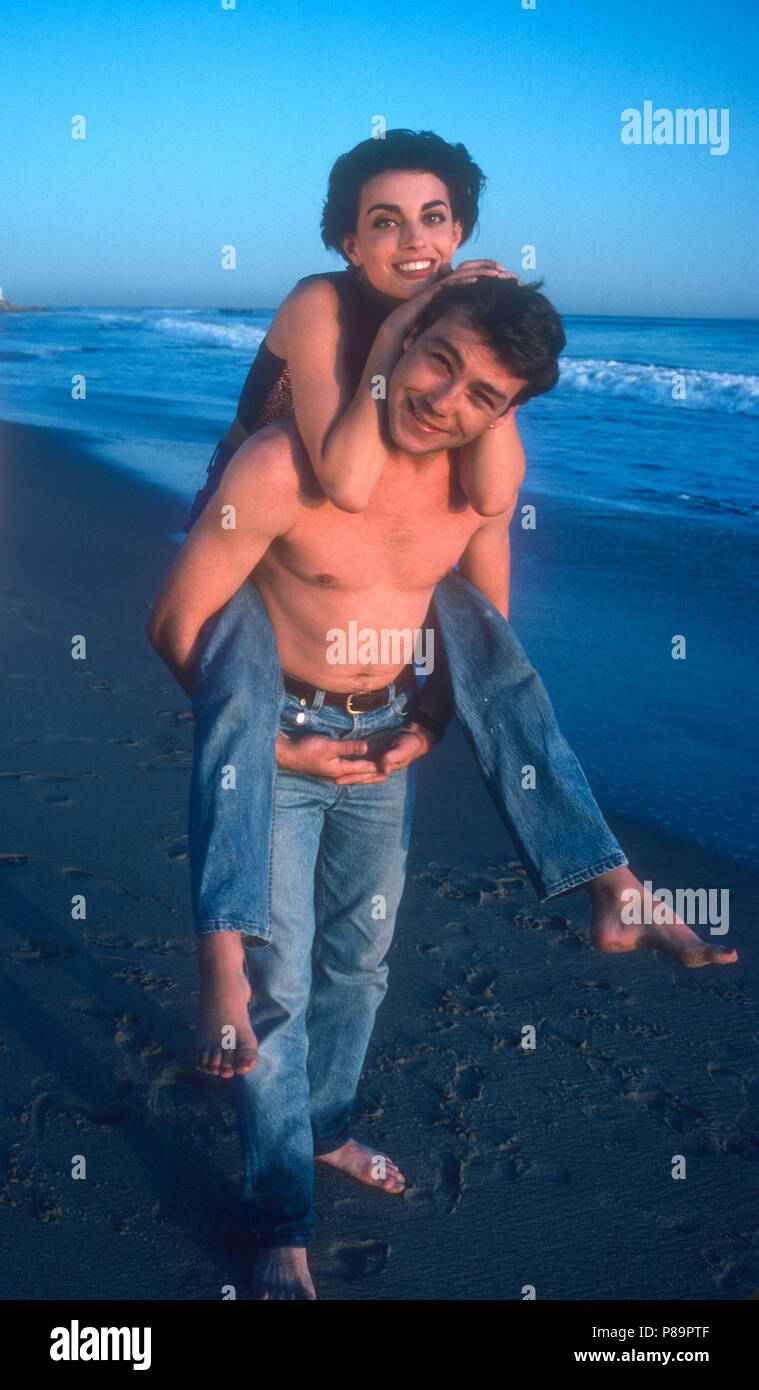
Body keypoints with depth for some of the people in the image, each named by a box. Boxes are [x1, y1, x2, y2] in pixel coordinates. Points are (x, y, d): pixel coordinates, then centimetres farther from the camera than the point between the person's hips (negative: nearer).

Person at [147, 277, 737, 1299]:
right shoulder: (284, 463, -27)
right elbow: (176, 626, -19)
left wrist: (426, 724, -4)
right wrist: (270, 746, -18)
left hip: (387, 737, 5)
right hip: (275, 736, -5)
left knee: (359, 961, 20)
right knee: (273, 983, 0)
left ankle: (325, 1128, 45)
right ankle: (283, 1227, 18)